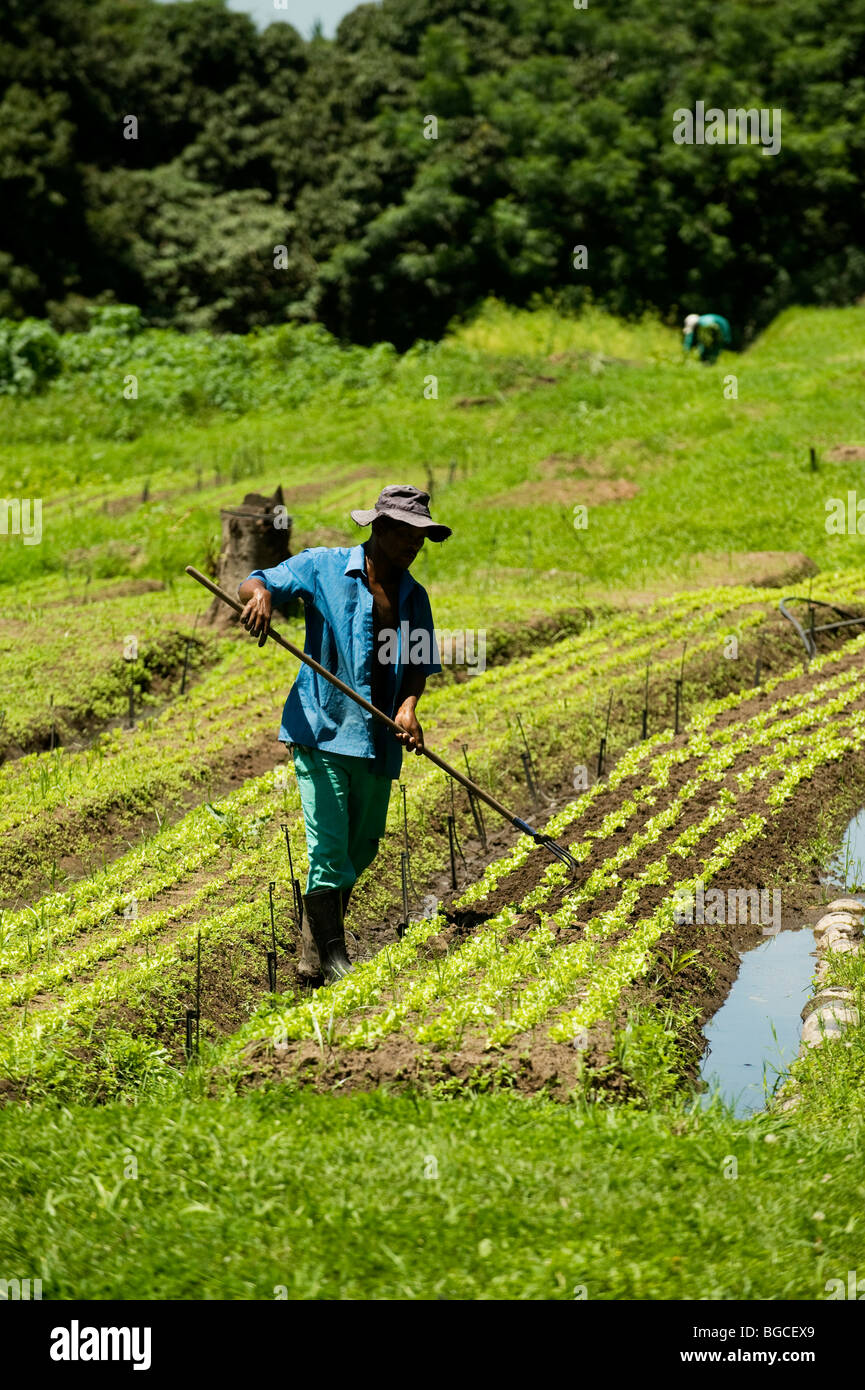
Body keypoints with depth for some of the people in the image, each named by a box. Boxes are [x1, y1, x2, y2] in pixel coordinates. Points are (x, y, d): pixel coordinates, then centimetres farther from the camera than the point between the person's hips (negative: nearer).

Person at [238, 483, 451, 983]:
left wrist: (408, 706, -10)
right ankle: (328, 957, -8)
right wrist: (260, 593, -30)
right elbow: (258, 583, -5)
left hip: (379, 742, 6)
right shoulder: (324, 567, -2)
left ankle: (315, 950, 28)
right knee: (329, 848, -12)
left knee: (360, 850, 12)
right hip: (323, 733, -6)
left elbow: (420, 663, 11)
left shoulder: (414, 597, 12)